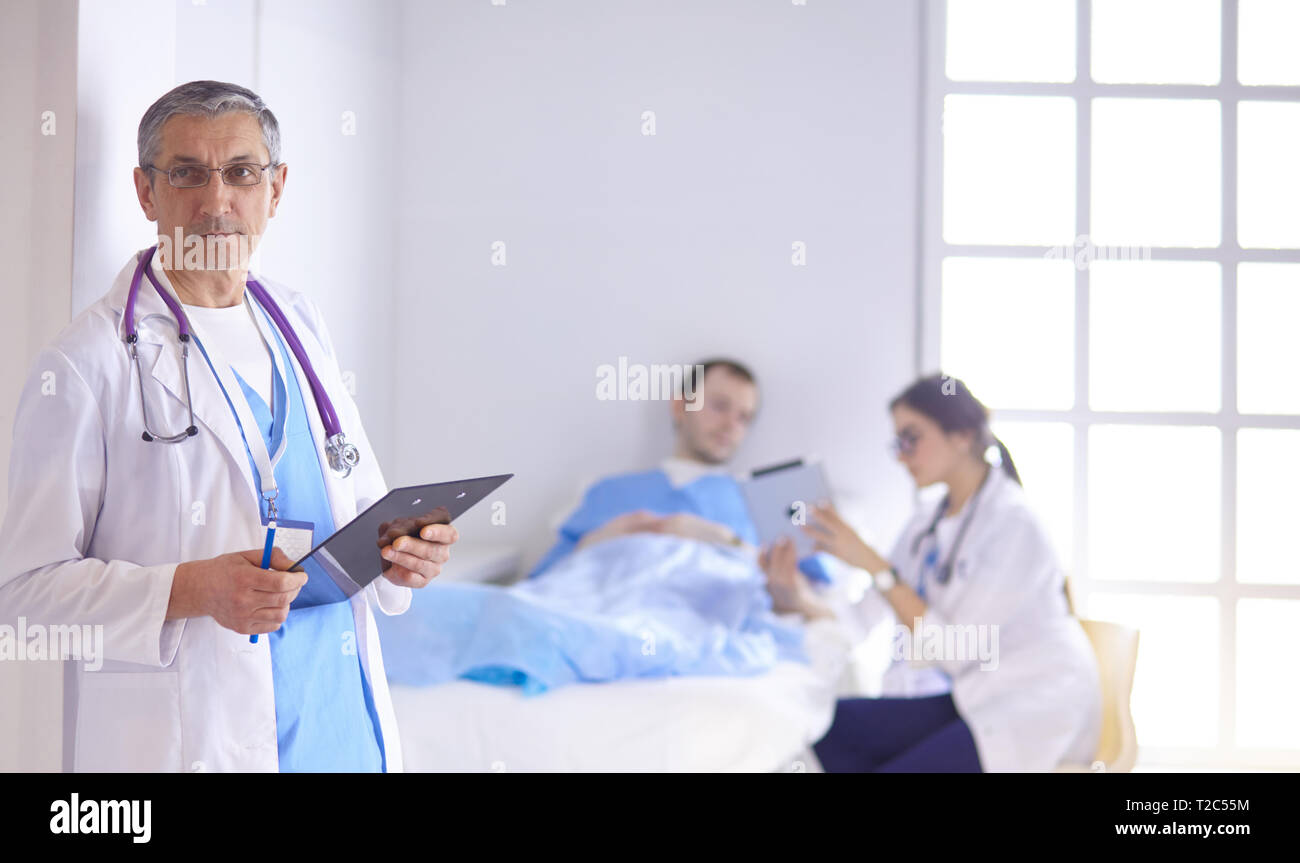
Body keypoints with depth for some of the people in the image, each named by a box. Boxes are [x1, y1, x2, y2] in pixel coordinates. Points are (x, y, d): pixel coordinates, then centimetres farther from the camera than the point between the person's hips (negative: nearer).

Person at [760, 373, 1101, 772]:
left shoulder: (1012, 523, -15)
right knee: (829, 724, -11)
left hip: (1030, 708, -7)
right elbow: (863, 621, 2)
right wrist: (801, 600, -17)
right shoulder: (926, 526, 10)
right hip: (968, 698, 8)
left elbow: (948, 647, -21)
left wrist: (871, 562, -24)